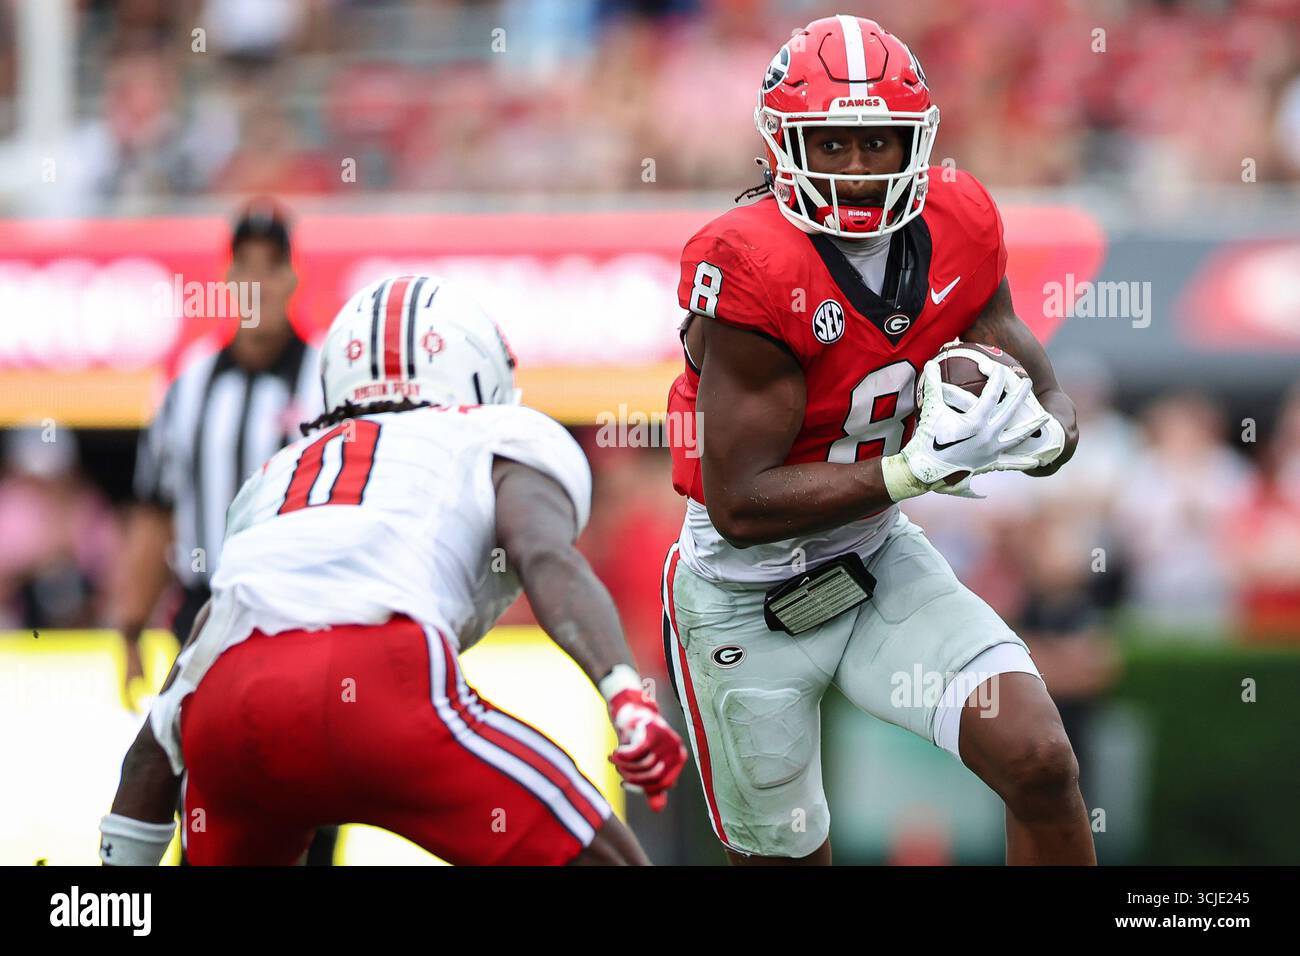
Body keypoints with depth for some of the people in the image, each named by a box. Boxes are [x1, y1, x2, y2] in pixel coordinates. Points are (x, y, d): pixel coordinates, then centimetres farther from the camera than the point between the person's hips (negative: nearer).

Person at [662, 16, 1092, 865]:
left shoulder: (957, 228, -9)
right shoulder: (752, 270, -27)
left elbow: (1053, 405, -1)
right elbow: (740, 504, -26)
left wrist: (1039, 433, -26)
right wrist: (917, 469, -32)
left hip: (879, 563, 4)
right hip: (749, 601, -4)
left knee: (1042, 764, -14)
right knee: (783, 857, 11)